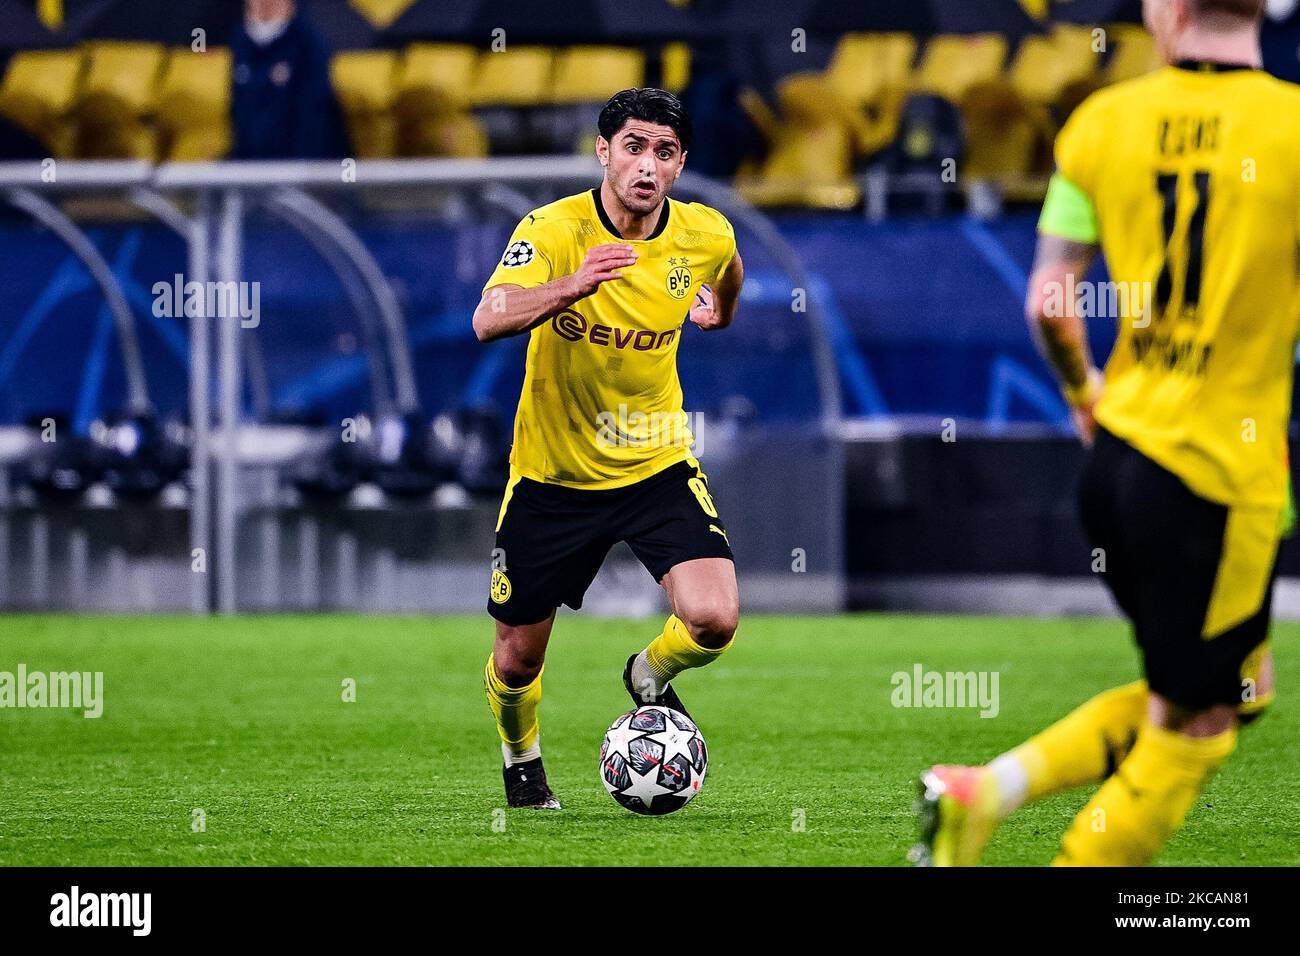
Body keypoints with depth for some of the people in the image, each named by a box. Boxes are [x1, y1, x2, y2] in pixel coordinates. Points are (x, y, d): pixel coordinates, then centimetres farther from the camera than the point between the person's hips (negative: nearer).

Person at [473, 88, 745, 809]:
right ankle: (521, 760, 44)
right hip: (552, 472, -1)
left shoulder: (707, 235, -10)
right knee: (517, 659, 9)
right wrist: (569, 286, -52)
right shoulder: (554, 229, -20)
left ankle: (650, 676, 16)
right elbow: (488, 321, -37)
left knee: (714, 620, -20)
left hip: (658, 465, 2)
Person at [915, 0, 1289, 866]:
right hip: (1225, 474, -6)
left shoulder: (1104, 122, 2)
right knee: (1192, 735, 6)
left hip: (1122, 443, 6)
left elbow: (1048, 304, 4)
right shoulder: (1291, 125, -11)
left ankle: (986, 791, 10)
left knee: (1241, 689, 21)